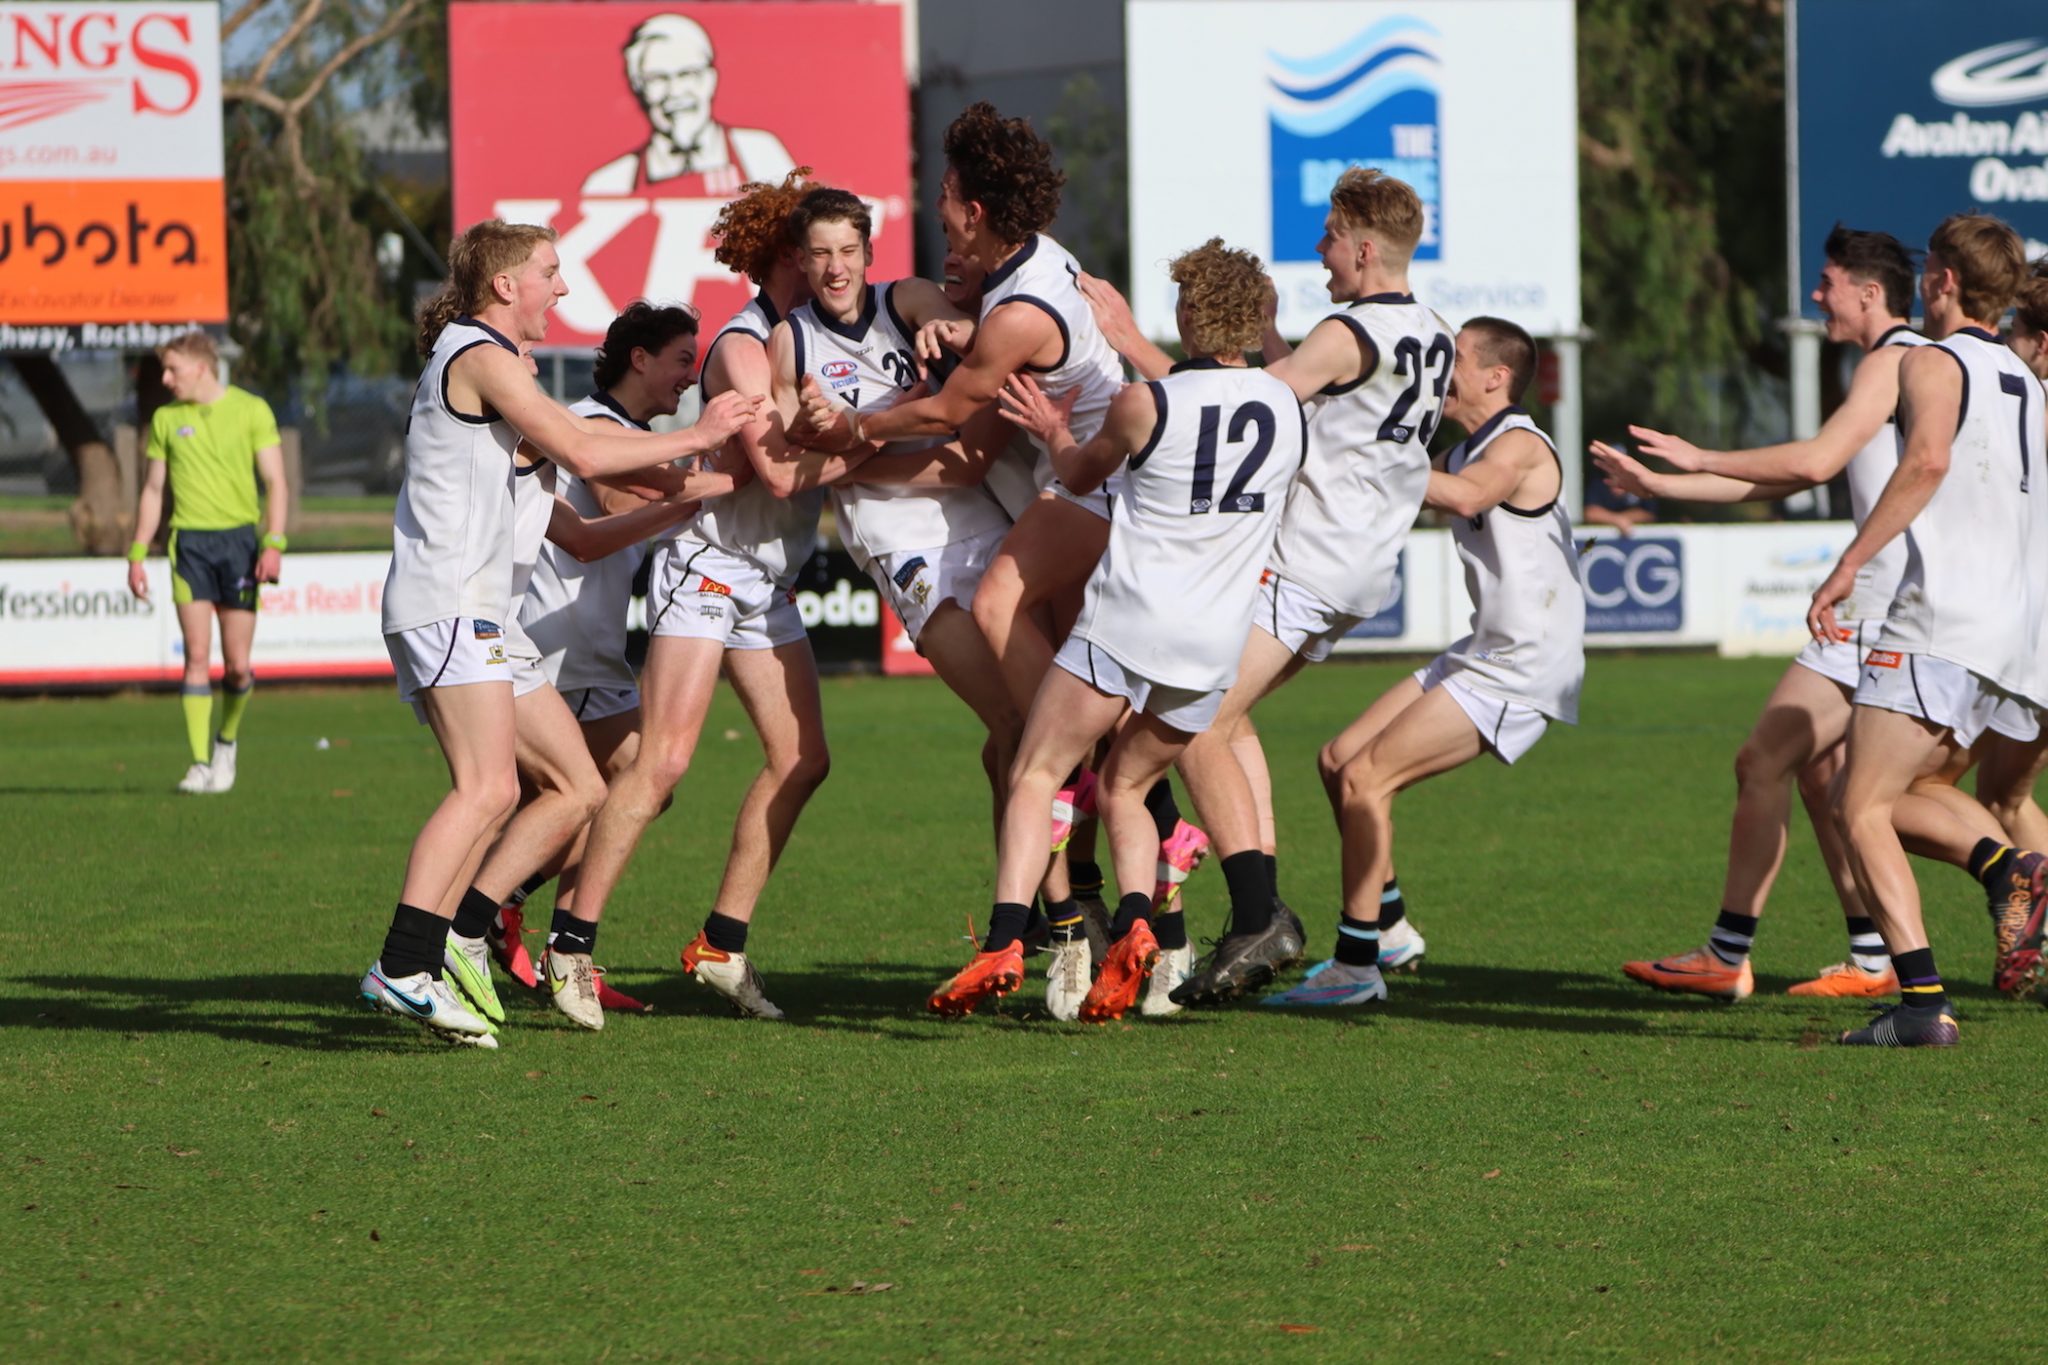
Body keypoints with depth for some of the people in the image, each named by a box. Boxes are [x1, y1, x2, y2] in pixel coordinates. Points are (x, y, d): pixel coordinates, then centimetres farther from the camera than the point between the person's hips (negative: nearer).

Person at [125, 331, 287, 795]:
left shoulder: (251, 410, 1)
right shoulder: (166, 419, 10)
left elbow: (275, 482, -1)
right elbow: (153, 490, 16)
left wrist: (273, 544, -13)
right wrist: (137, 555, 9)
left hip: (239, 537, -1)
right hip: (190, 543, 2)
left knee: (238, 665, -1)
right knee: (197, 657, -8)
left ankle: (226, 740, 24)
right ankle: (200, 763, -7)